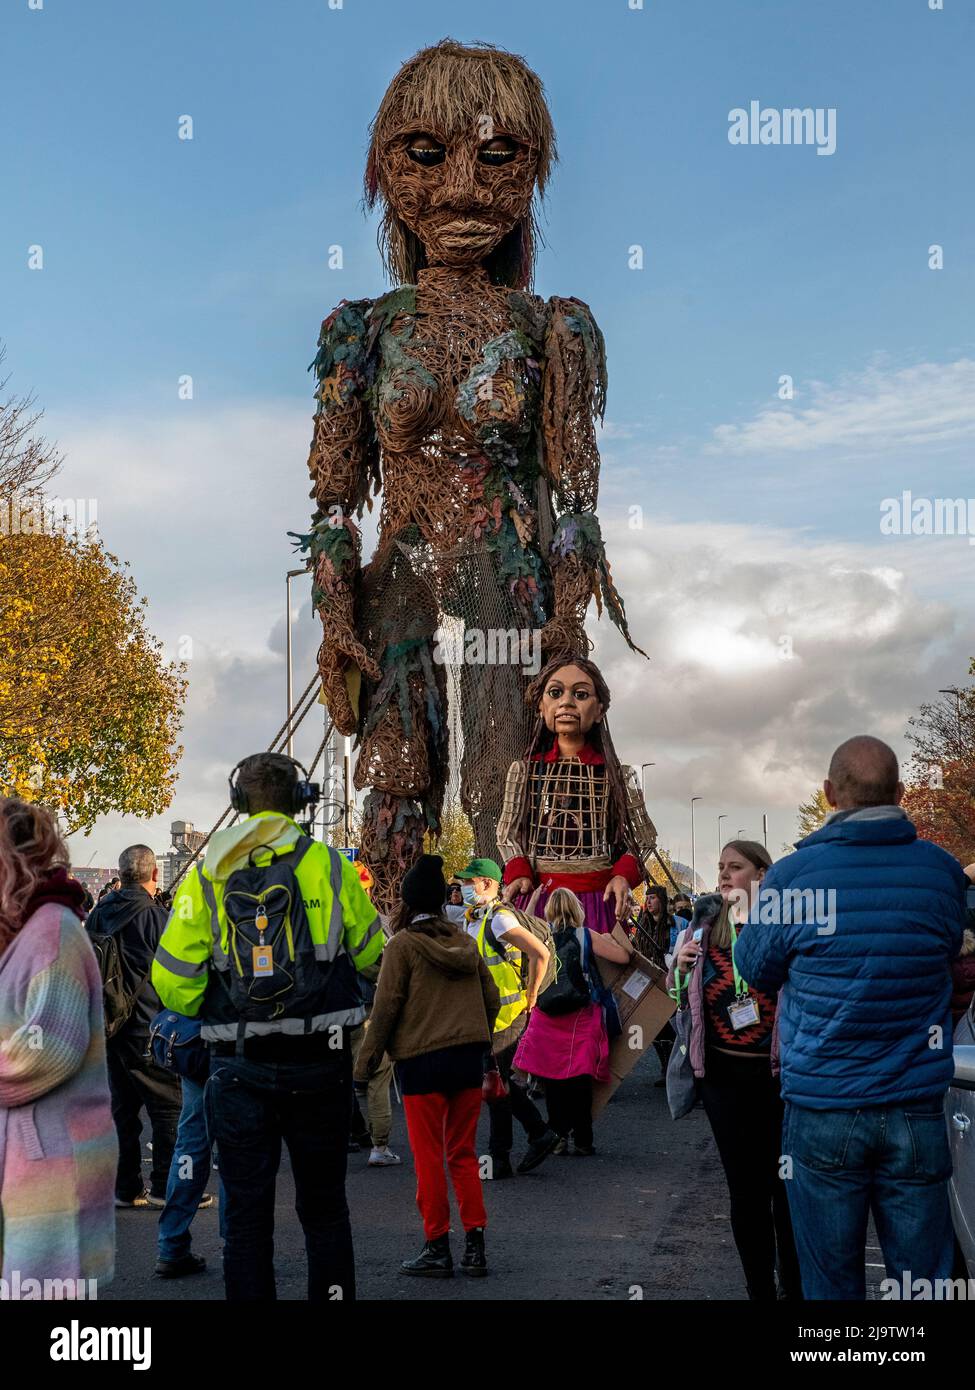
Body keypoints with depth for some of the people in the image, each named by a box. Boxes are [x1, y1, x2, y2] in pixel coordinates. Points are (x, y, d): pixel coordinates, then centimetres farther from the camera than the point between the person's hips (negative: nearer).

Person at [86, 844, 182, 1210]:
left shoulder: (99, 913, 4)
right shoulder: (156, 916, -14)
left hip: (108, 1026, 6)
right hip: (147, 1028, -6)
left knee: (123, 1105, 13)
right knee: (170, 1105, 3)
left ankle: (126, 1187, 16)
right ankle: (165, 1186, 4)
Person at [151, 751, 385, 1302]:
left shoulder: (206, 876, 0)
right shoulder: (329, 866, -1)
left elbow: (172, 981, -3)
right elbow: (373, 955, 8)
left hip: (239, 1069, 0)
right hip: (319, 1064, 0)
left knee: (246, 1210, 8)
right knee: (324, 1206, 13)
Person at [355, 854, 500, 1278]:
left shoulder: (402, 945, -7)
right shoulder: (464, 942, 9)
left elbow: (386, 1005, -10)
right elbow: (492, 999, 12)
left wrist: (366, 1060, -4)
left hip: (422, 1060, -5)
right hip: (469, 1057, 5)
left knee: (428, 1157, 3)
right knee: (463, 1154, 12)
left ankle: (437, 1248, 6)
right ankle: (475, 1245, 10)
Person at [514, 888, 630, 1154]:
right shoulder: (587, 936, -6)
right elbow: (624, 957, -5)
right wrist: (609, 939, 14)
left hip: (546, 1019, 1)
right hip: (581, 1018, -1)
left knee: (552, 1080, 9)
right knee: (580, 1078, 5)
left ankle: (558, 1137, 10)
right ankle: (582, 1140, 9)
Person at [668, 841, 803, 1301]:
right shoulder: (705, 926, 5)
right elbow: (681, 996, 17)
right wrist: (680, 967, -3)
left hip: (778, 1074, -4)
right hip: (723, 1074, 4)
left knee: (785, 1183, 5)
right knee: (744, 1186, 12)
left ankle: (794, 1288, 19)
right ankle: (759, 1289, 23)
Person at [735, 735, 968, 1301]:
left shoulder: (792, 875, -8)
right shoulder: (943, 871, -2)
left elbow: (756, 969, 7)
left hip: (821, 1110, -1)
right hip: (916, 1112, 1)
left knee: (832, 1281, 9)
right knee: (925, 1279, 8)